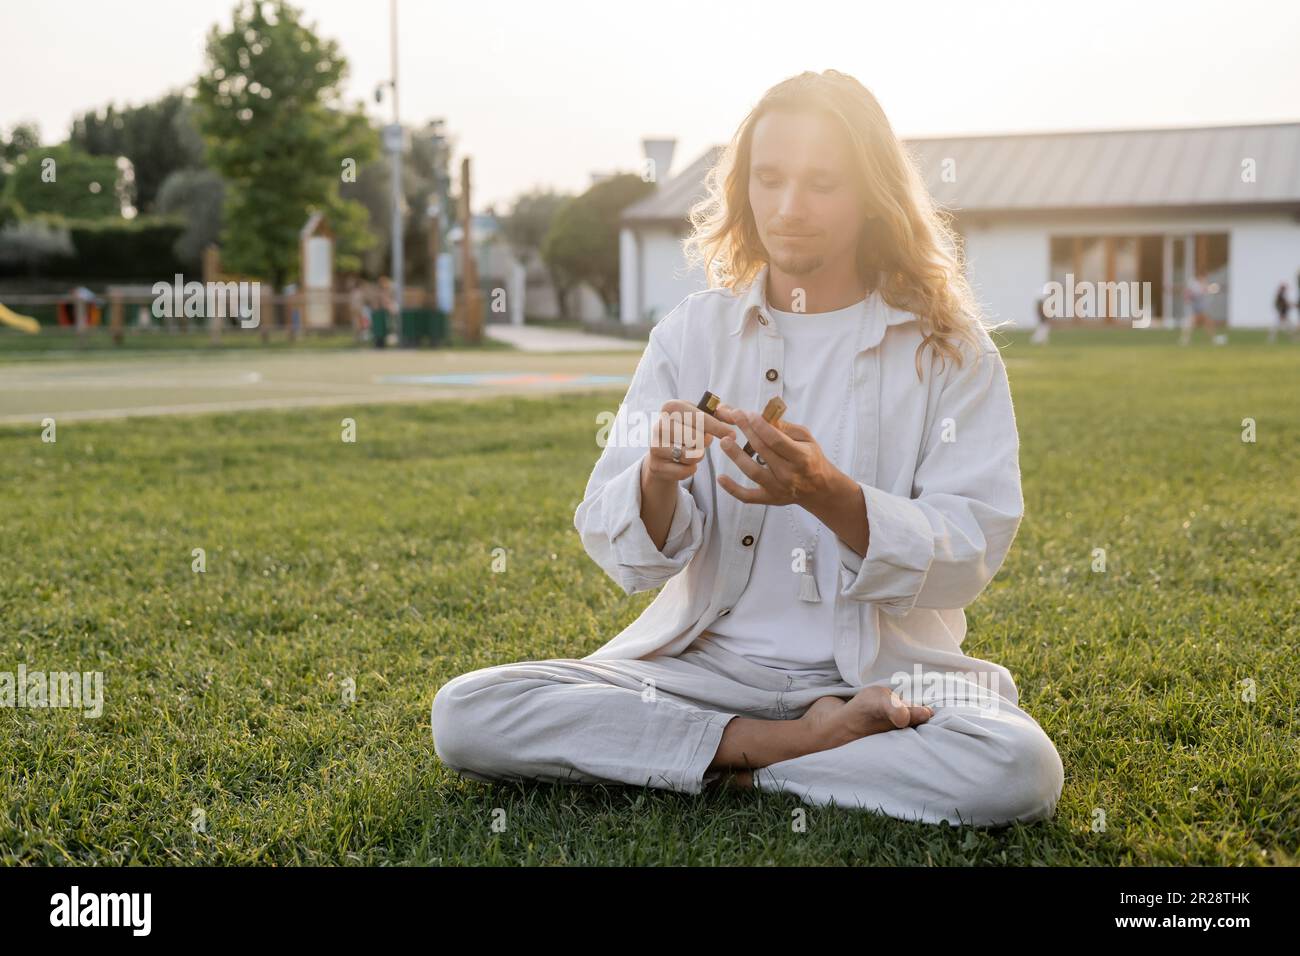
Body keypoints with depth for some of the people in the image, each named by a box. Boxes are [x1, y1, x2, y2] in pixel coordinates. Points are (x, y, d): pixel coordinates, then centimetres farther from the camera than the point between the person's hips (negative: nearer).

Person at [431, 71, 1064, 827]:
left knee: (1020, 771, -34)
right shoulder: (693, 331, 5)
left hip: (885, 670, -2)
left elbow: (969, 558, -9)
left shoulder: (948, 343, 0)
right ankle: (800, 743, -12)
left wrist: (828, 494, -27)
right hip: (708, 659, 2)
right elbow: (619, 552, 1)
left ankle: (735, 761, -11)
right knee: (465, 715, -19)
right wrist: (658, 480, -23)